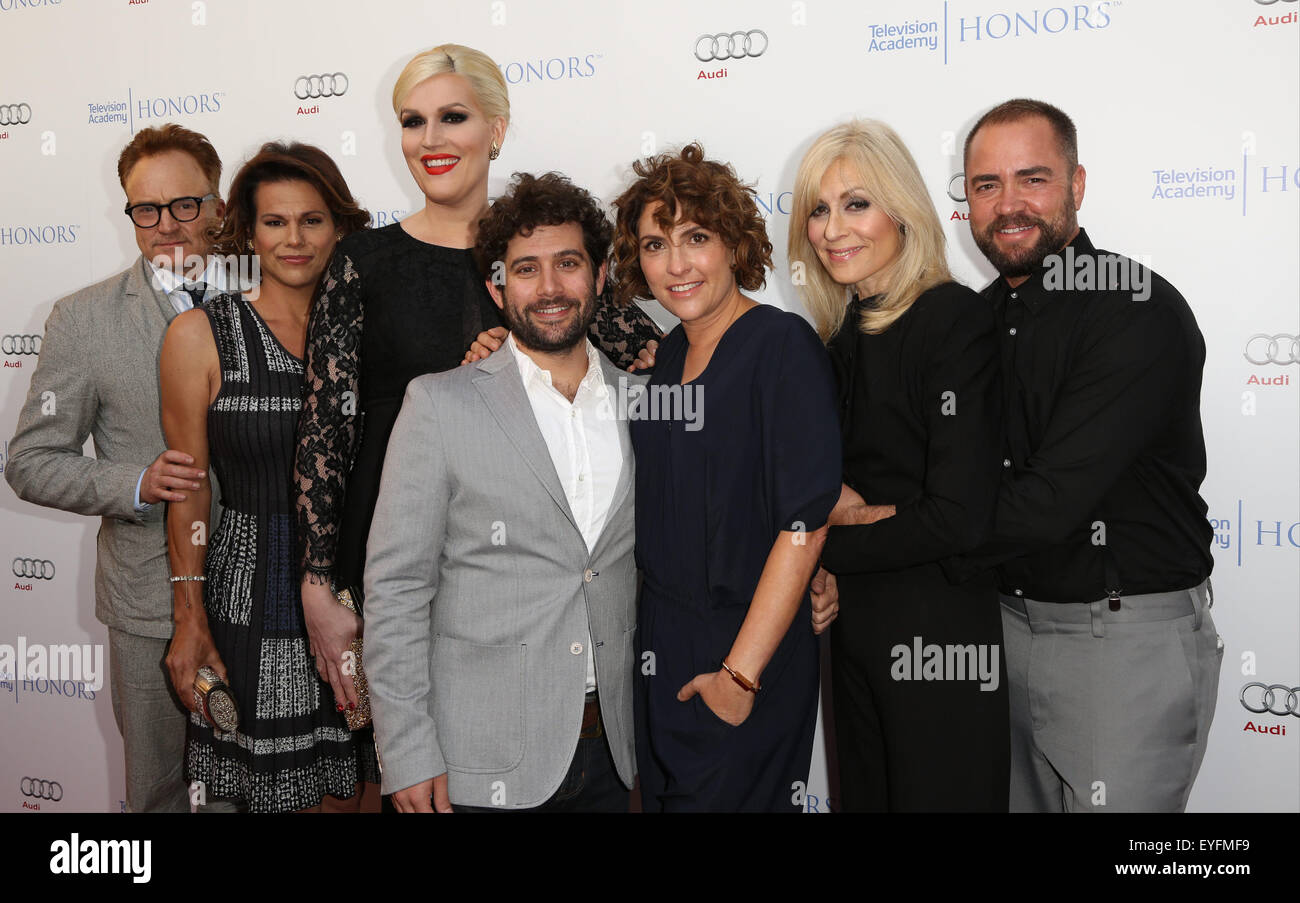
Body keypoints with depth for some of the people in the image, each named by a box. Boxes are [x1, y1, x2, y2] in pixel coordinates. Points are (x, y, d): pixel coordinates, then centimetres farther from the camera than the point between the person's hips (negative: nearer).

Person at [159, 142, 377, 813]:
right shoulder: (199, 335, -3)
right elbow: (189, 490, 0)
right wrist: (191, 618, -1)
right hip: (251, 598, -2)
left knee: (360, 783, 11)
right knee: (267, 790, 8)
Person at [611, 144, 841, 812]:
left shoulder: (783, 345, -14)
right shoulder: (665, 356, 8)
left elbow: (805, 522, -19)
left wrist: (742, 672, -20)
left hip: (746, 654, -7)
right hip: (660, 641, 7)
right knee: (662, 794, 17)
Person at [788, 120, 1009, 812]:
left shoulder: (954, 319, -15)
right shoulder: (843, 333, 8)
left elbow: (960, 517, -21)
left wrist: (818, 546, -10)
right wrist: (835, 501, -11)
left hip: (940, 631, -7)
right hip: (856, 624, 7)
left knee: (937, 796, 8)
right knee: (864, 796, 18)